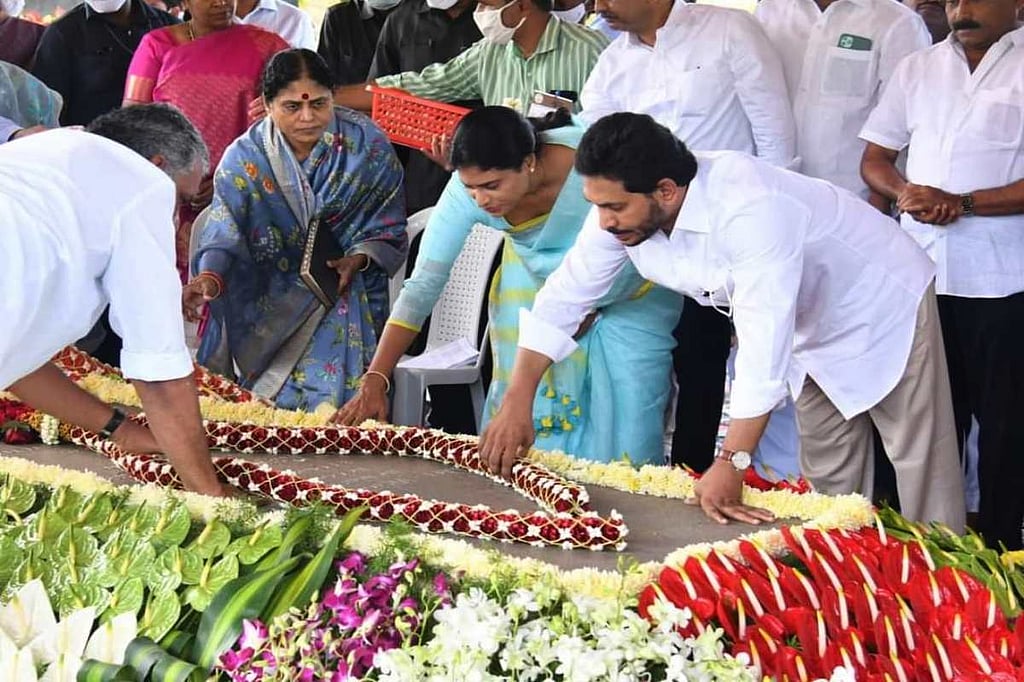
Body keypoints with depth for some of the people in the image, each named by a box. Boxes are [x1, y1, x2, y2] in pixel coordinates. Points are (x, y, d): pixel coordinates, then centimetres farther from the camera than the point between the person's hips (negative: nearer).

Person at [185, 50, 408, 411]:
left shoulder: (367, 145, -8)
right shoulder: (244, 157, -8)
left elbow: (388, 228, 0)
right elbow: (225, 233, -16)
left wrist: (358, 259, -19)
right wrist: (210, 276, -37)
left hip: (343, 289, -1)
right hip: (267, 296, 1)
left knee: (328, 396, -17)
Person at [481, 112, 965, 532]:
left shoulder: (749, 210, -42)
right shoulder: (622, 206, -19)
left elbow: (764, 345, -43)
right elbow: (564, 296, -10)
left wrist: (730, 465, -41)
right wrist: (517, 404, -15)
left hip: (885, 310, -7)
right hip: (814, 330, 7)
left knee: (923, 482, -3)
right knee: (826, 482, 14)